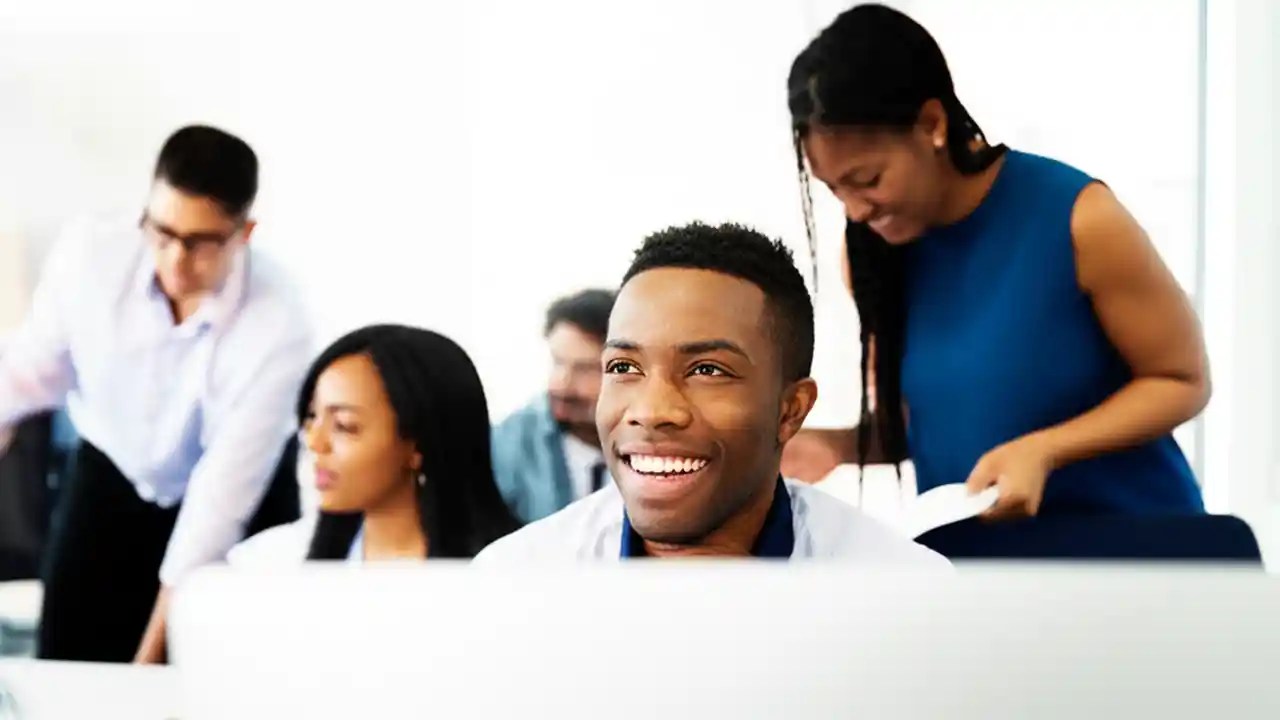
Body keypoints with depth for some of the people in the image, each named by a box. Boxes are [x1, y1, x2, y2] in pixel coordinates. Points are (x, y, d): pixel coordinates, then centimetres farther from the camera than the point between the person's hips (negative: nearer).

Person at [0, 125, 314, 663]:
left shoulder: (276, 328, -35)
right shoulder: (90, 254, -28)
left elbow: (219, 499, -33)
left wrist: (150, 659, -32)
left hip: (238, 498, -2)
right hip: (111, 477, 2)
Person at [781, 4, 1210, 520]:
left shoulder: (1078, 217, -16)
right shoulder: (873, 247, -3)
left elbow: (1182, 381, -10)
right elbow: (919, 410, 7)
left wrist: (1041, 451, -22)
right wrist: (840, 449, -12)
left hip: (1128, 535, -3)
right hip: (969, 546, 4)